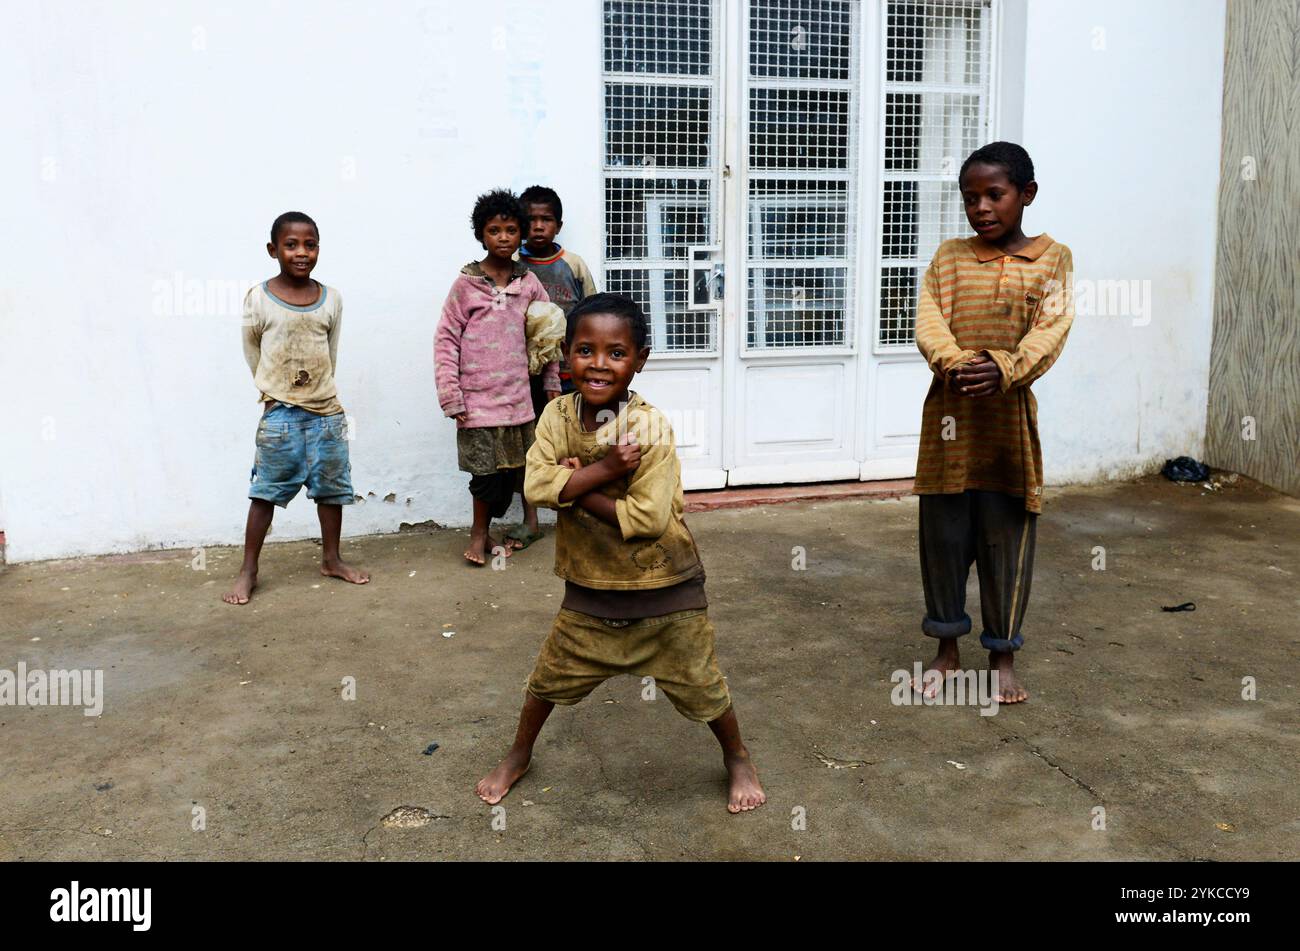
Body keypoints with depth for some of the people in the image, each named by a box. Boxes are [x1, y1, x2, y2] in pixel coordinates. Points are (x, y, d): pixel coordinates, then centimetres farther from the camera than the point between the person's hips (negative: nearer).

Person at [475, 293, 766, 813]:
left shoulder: (651, 428, -21)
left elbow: (648, 518, -26)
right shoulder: (557, 414, -7)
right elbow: (536, 485, -18)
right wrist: (604, 470, -28)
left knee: (699, 685, 11)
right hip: (588, 587, 4)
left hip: (664, 591, -3)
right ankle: (519, 756, 43)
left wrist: (576, 490, -21)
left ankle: (738, 758, 38)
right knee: (549, 677, 16)